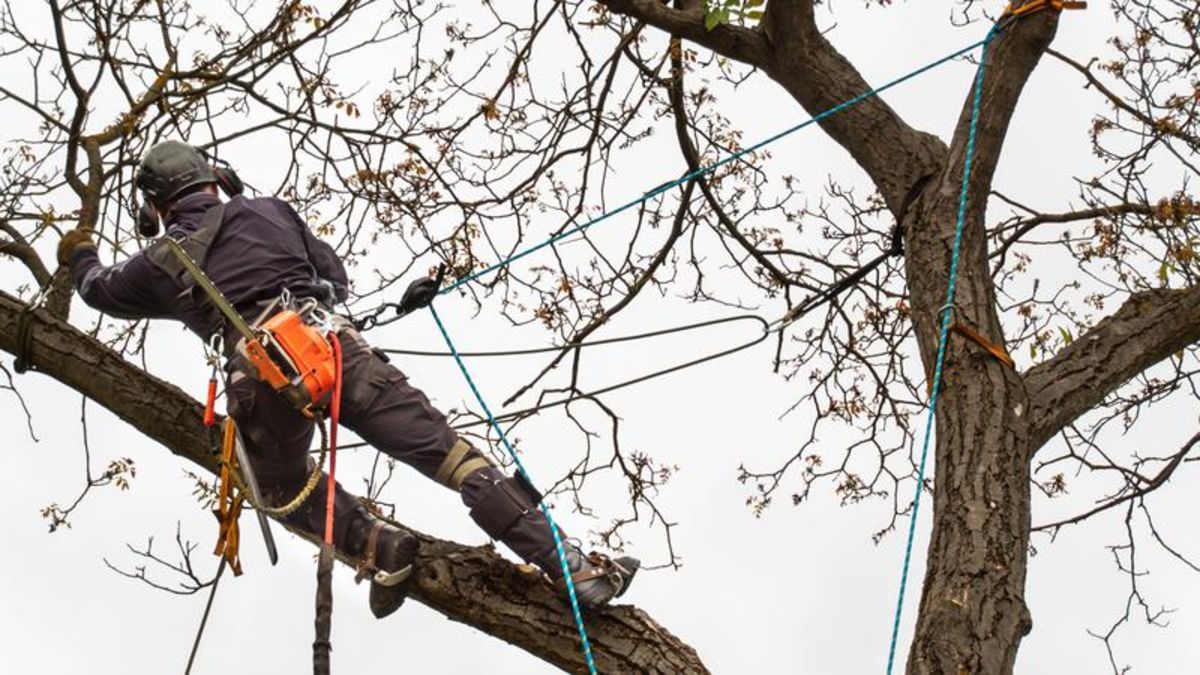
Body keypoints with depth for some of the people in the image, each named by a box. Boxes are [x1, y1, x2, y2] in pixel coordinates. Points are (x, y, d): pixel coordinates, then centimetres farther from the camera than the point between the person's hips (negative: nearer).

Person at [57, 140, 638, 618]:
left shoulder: (160, 263, 22)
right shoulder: (267, 211, 23)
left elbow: (101, 291, 43)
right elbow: (336, 278, 28)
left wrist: (79, 257, 64)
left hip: (257, 374, 0)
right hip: (331, 343, 1)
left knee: (286, 487, 29)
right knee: (447, 451, -3)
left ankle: (377, 544, 2)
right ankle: (571, 567, -11)